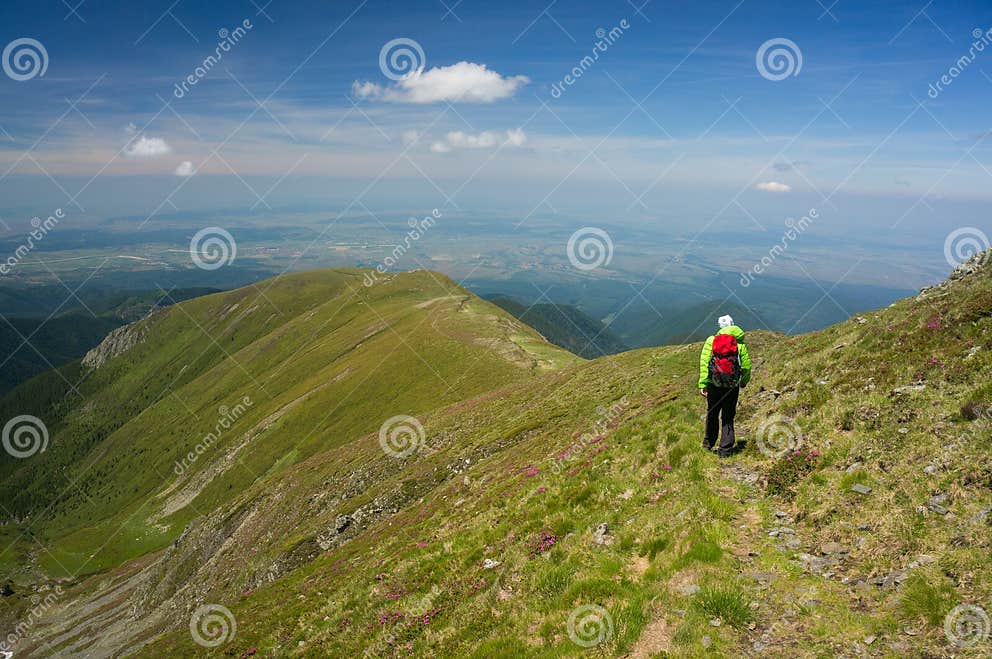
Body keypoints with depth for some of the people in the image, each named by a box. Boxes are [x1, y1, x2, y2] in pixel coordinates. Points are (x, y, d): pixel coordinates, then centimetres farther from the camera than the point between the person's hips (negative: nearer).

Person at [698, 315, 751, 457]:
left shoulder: (711, 340, -2)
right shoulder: (740, 343, -1)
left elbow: (704, 362, -11)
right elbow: (746, 366, -2)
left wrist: (702, 384, -11)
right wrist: (744, 382, 17)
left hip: (714, 385, 0)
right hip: (732, 386, 0)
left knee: (712, 414, 19)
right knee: (728, 417, 10)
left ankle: (709, 443, 30)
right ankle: (725, 449, 8)